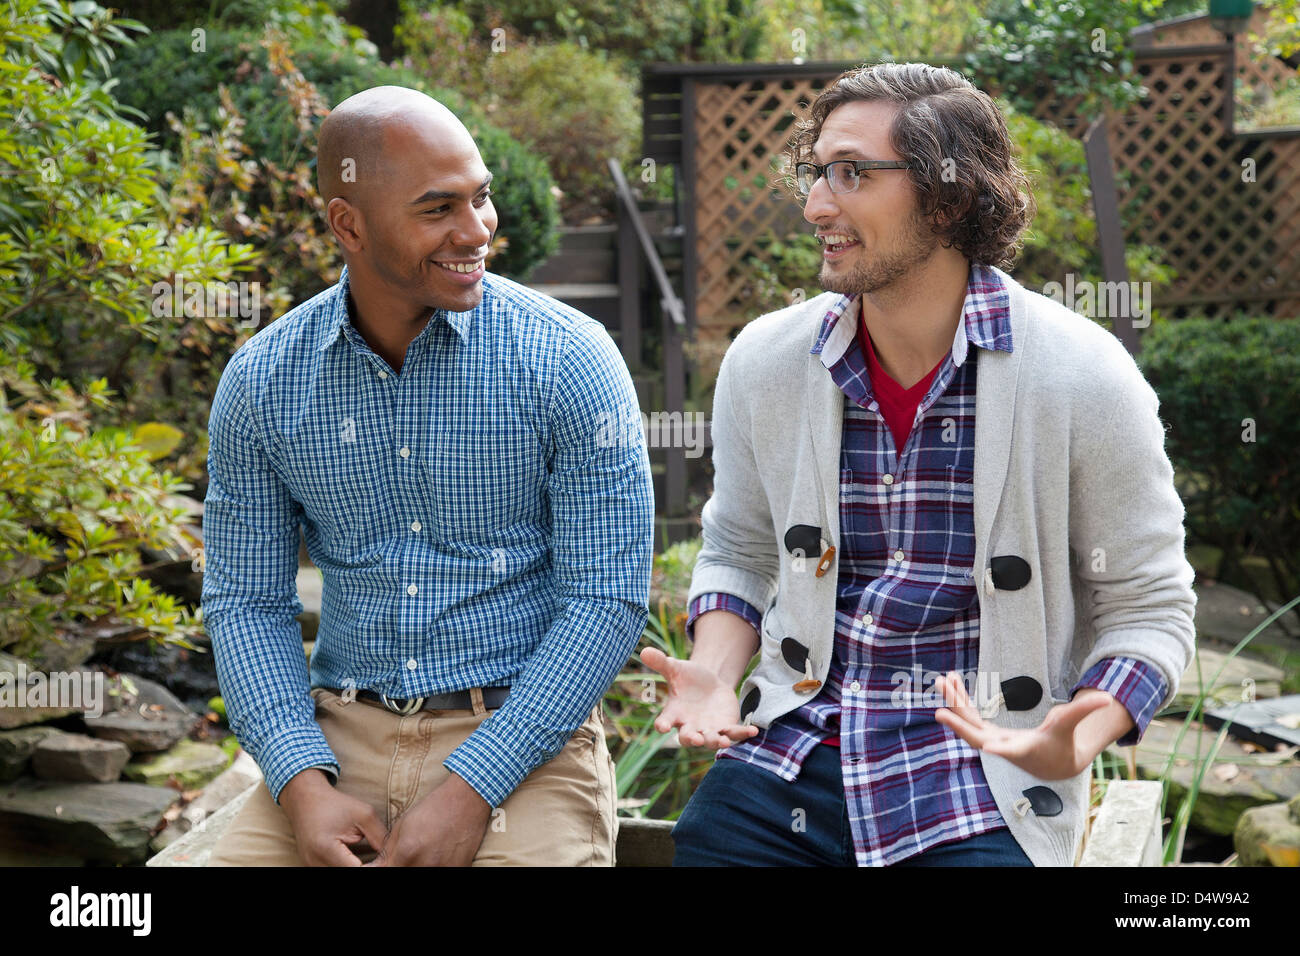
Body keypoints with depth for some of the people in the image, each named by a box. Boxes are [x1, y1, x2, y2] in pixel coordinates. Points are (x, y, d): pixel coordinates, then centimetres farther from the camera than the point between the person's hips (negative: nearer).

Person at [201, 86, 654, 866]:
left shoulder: (569, 360, -8)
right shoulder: (262, 381, 1)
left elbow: (609, 598, -9)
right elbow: (247, 602, 5)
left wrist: (471, 790, -16)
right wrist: (304, 785, -11)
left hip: (519, 739, -2)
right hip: (338, 736, 2)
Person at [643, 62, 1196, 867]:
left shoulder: (1083, 378, -10)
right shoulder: (764, 360, 1)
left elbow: (1147, 608, -3)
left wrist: (1078, 743, -21)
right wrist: (714, 675, -3)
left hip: (977, 799, -3)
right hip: (785, 763, 4)